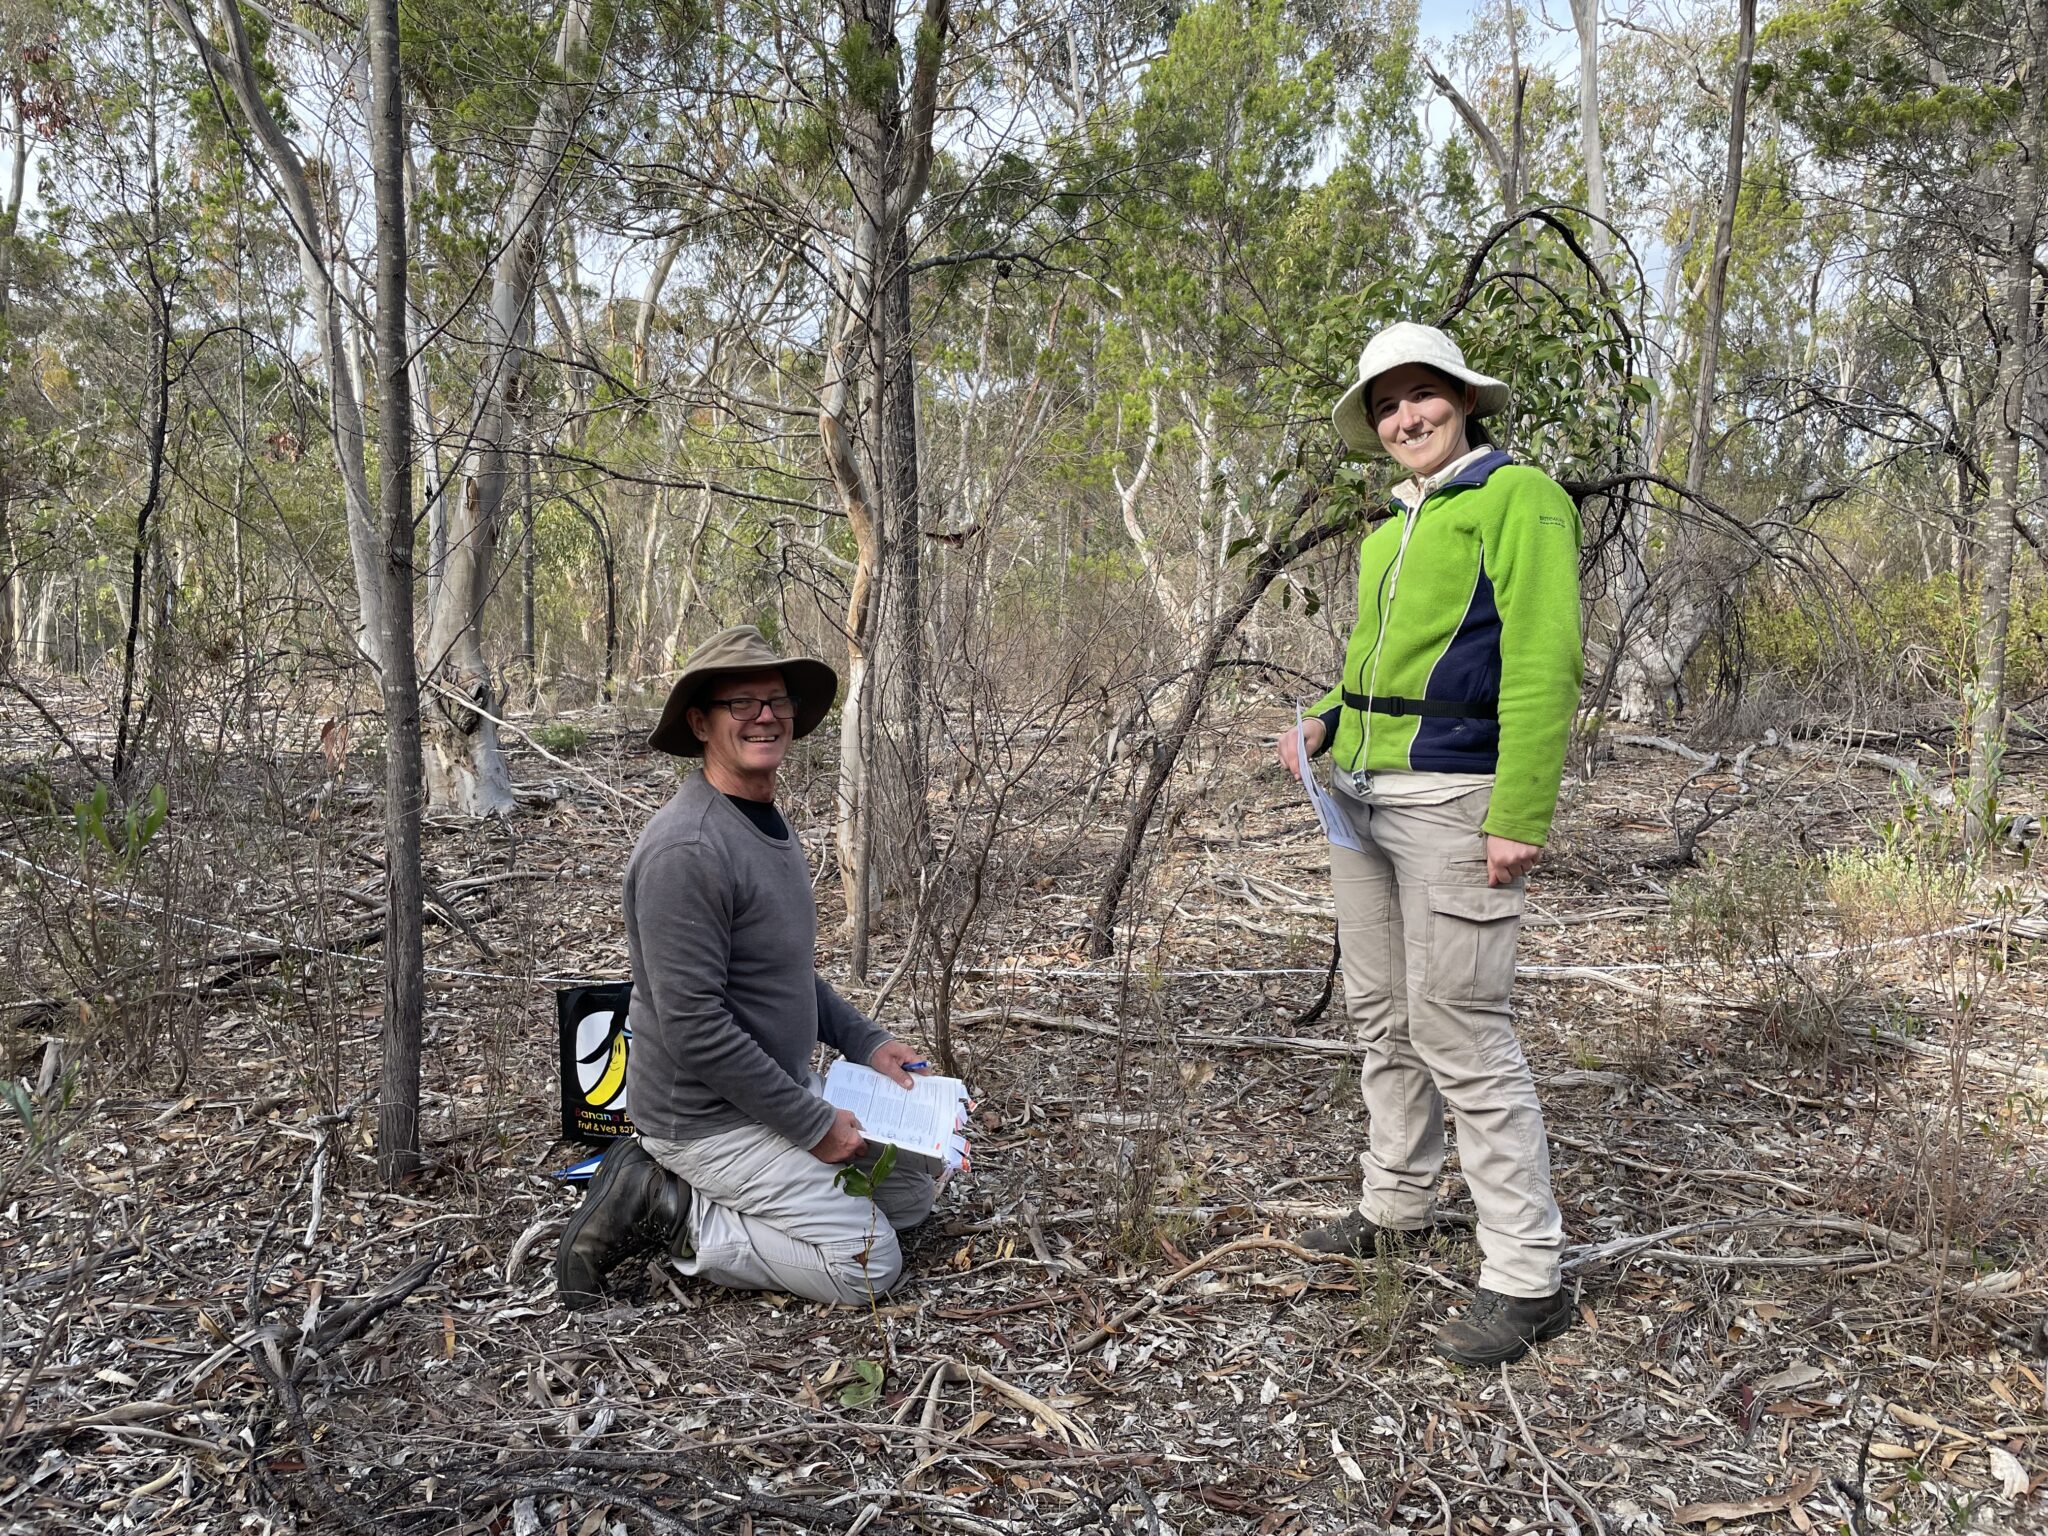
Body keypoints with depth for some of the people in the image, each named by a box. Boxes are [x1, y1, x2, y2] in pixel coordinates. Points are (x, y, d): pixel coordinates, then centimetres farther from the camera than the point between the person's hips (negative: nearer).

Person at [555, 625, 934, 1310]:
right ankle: (666, 1212, -1)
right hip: (708, 1118, -10)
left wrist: (866, 1041, 9)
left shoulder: (769, 824, 8)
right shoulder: (688, 848, -25)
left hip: (781, 1087, 10)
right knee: (869, 1263, -11)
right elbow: (694, 1025, -27)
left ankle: (669, 1184, 14)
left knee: (912, 1194, 15)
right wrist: (814, 1124, -21)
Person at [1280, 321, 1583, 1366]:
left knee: (1459, 1030, -8)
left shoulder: (1516, 499, -7)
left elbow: (1544, 666, -15)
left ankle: (1526, 1277, 2)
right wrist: (1327, 725, 9)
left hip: (1454, 797, -8)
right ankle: (1396, 1205, 32)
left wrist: (1520, 818, -21)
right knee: (1380, 1011, 15)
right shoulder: (1389, 532, 18)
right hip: (1363, 796, 9)